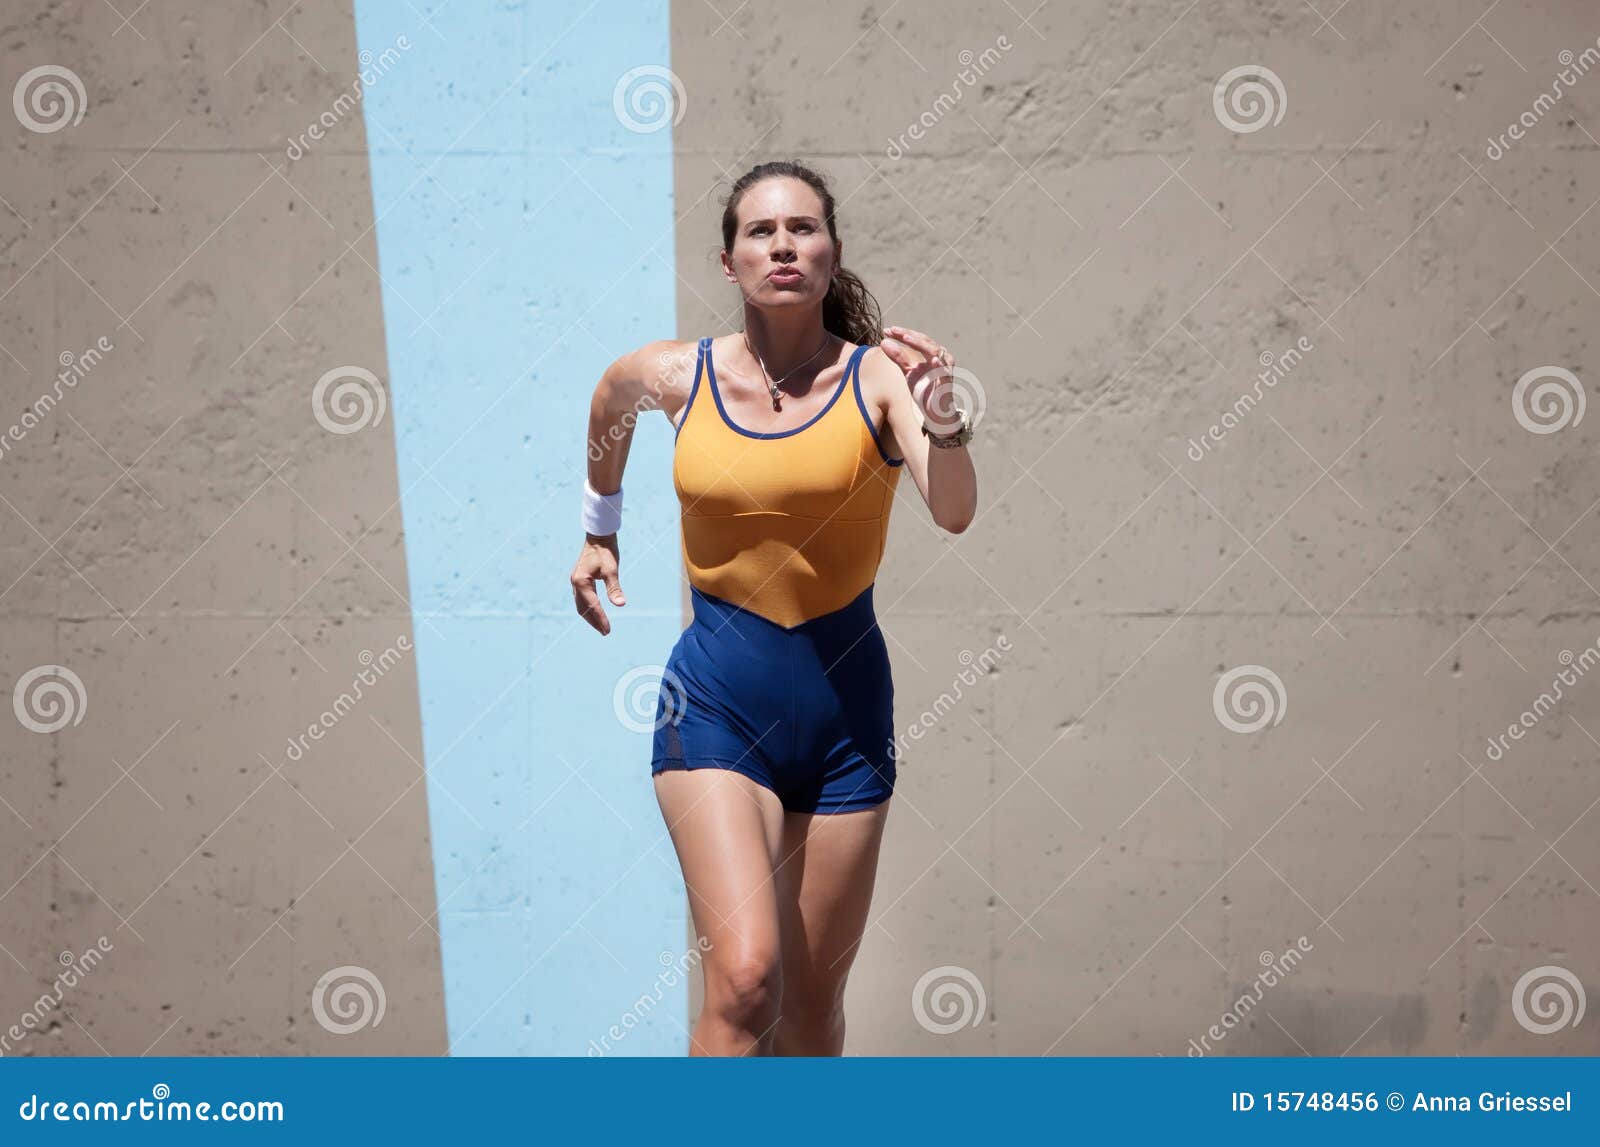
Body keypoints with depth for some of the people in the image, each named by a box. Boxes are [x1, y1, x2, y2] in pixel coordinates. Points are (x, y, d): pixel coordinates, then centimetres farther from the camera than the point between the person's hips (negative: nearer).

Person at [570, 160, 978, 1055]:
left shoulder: (878, 375, -8)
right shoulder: (677, 376, -3)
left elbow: (955, 513, -23)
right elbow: (611, 400, 22)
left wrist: (941, 417, -41)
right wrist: (601, 527, 30)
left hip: (844, 705, 1)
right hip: (718, 702, 0)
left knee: (813, 1003, 12)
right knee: (744, 977, -19)